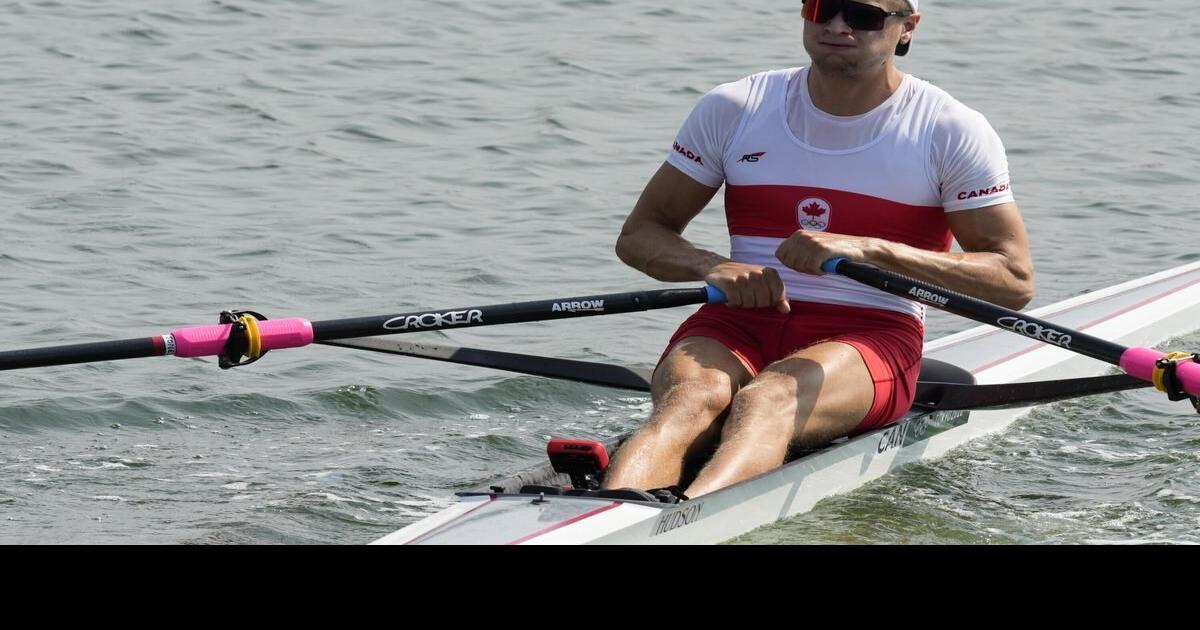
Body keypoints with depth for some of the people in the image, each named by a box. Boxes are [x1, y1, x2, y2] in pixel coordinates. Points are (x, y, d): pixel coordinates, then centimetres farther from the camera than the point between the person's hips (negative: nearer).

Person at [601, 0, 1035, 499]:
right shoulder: (733, 110, 10)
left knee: (769, 401, -38)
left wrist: (869, 249, -17)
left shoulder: (952, 132, 2)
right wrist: (712, 266, -12)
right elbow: (639, 234, 13)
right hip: (741, 322, 3)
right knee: (692, 397, -35)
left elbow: (1015, 282, -5)